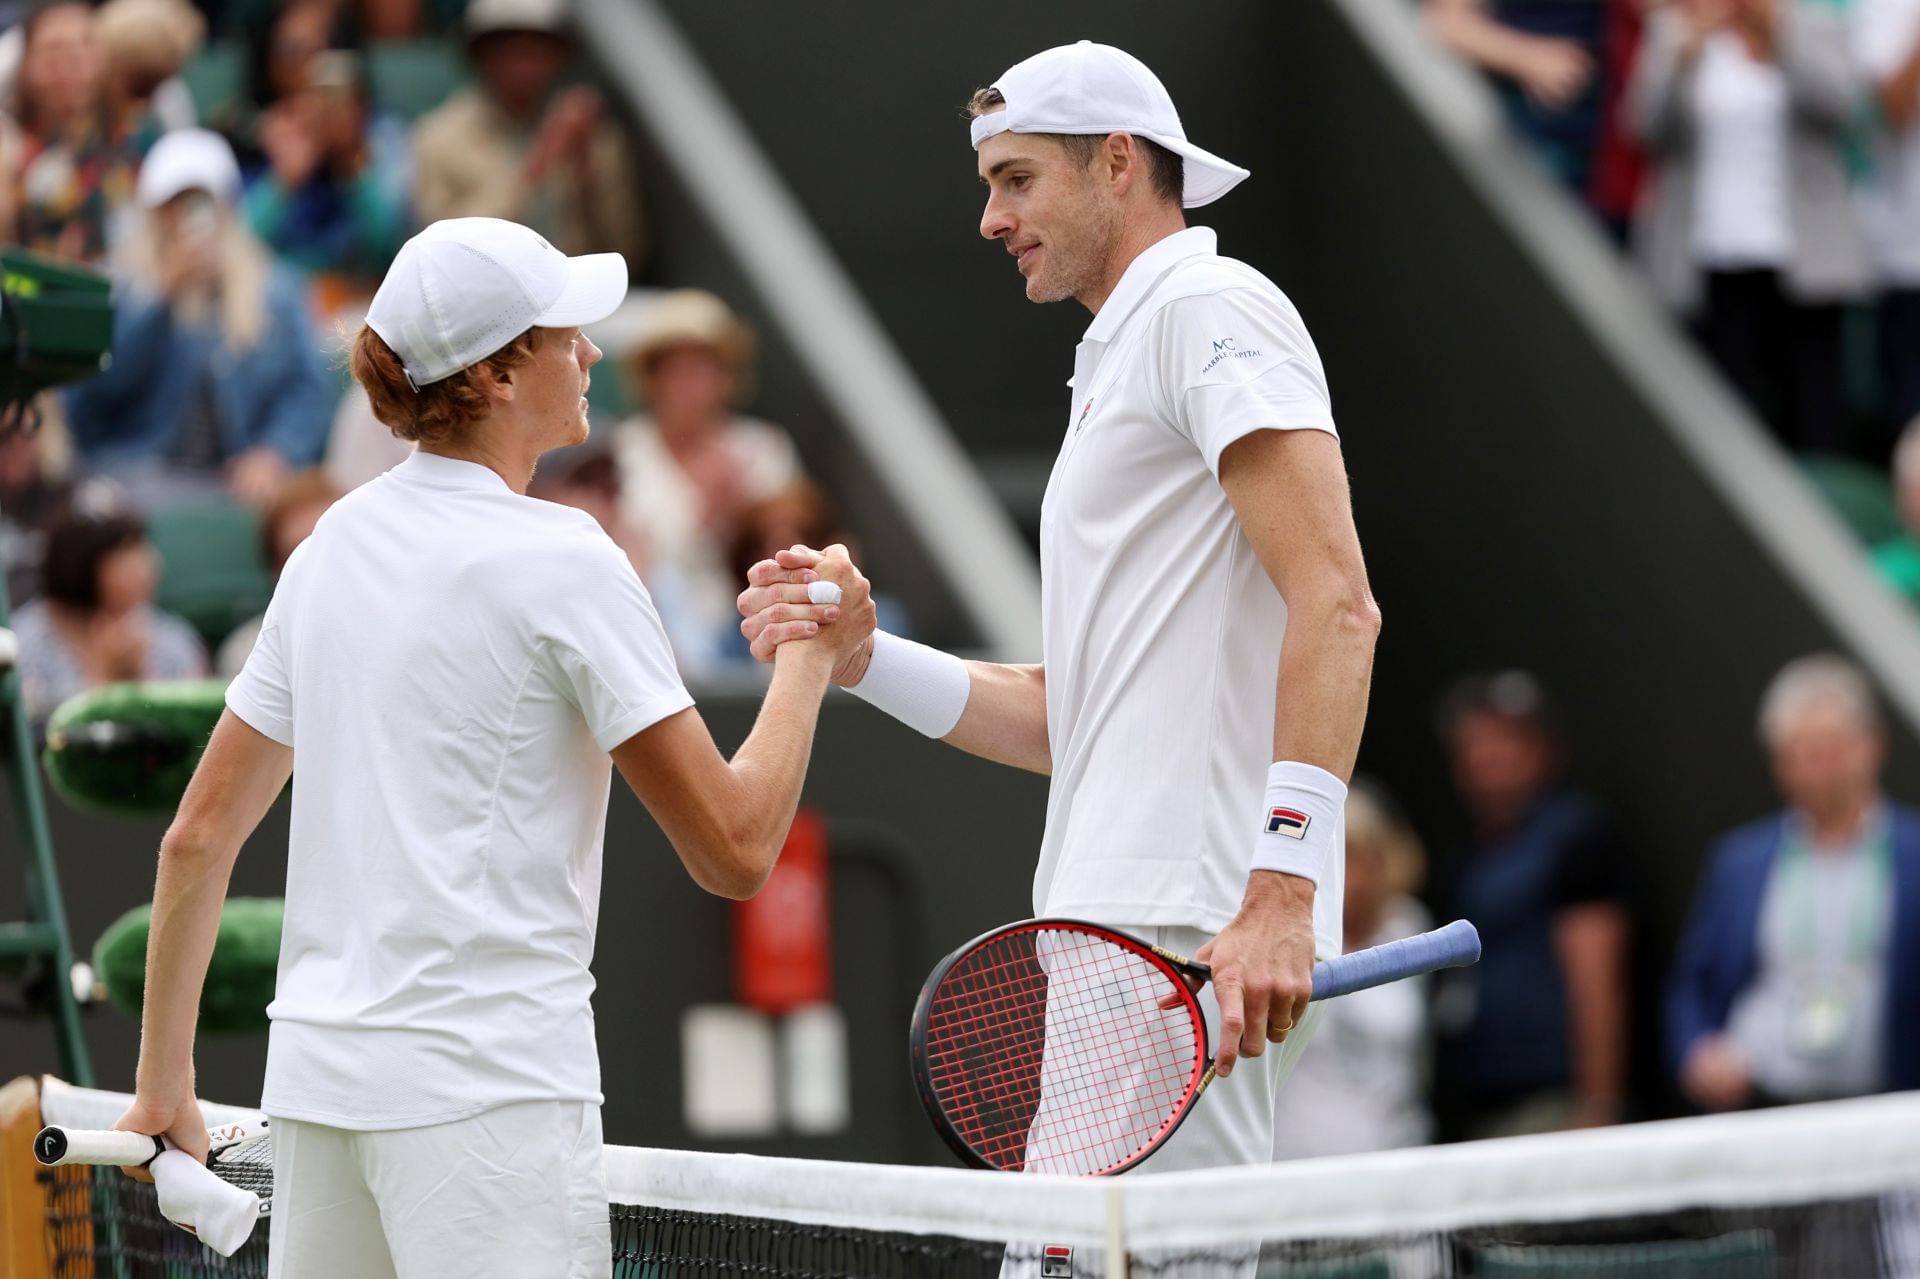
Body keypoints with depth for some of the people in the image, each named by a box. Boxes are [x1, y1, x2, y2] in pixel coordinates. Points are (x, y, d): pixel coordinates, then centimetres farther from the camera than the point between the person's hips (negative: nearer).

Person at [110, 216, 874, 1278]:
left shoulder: (335, 544, 12)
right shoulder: (563, 562, -9)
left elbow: (197, 839, 16)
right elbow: (734, 851, -8)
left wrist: (164, 1076, 23)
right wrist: (813, 651, 5)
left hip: (317, 1073, 7)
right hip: (483, 1088, -7)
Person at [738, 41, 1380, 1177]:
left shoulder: (1212, 307, -3)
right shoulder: (1116, 368, 29)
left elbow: (1337, 606, -16)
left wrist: (1281, 891, -24)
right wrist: (858, 653, 12)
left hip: (1191, 938, -10)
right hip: (1117, 938, 10)